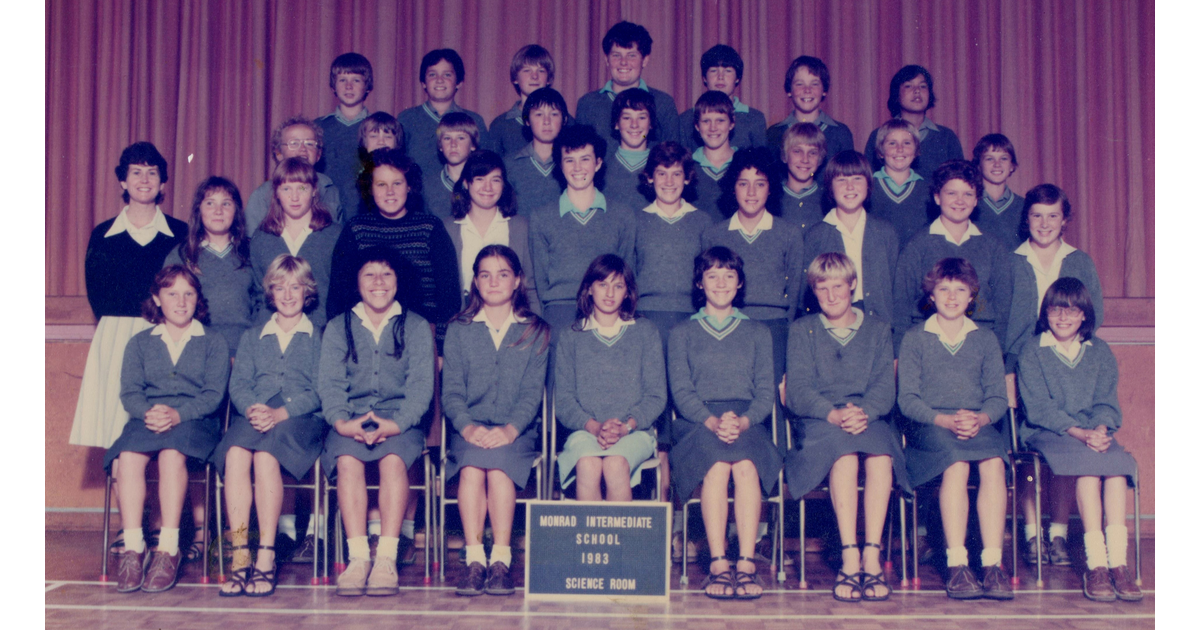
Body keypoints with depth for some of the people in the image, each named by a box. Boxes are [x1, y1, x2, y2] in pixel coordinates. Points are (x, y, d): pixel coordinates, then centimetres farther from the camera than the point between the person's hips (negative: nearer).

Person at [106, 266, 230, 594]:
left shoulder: (213, 343, 16)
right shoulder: (139, 343, 22)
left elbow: (213, 395, 2)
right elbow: (129, 392, 8)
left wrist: (178, 414, -17)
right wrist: (147, 412, -15)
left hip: (194, 422, -2)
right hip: (146, 420, 2)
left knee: (172, 453, -37)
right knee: (129, 456, -33)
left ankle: (168, 550, -37)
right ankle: (132, 548, -34)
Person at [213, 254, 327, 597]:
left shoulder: (320, 338, 17)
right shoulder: (252, 337, 28)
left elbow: (320, 391, 3)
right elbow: (238, 385, 13)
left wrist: (281, 413, -15)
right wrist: (252, 409, -11)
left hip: (302, 419, -2)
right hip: (253, 417, 3)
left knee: (265, 456, -36)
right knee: (235, 453, -33)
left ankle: (266, 559, -35)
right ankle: (240, 557, -36)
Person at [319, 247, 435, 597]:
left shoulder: (416, 327, 13)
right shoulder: (338, 327, 17)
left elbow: (421, 385, 1)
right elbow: (329, 383, 5)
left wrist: (396, 423, -17)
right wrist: (341, 421, -16)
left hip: (400, 421, -1)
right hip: (350, 422, 1)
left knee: (393, 459, -33)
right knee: (347, 460, -32)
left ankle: (386, 558, -36)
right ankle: (358, 558, -35)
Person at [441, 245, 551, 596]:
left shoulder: (536, 332, 13)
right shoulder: (459, 330, 16)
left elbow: (532, 392, 2)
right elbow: (451, 391, 6)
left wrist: (510, 429, -17)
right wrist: (468, 426, -15)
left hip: (516, 432, -1)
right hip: (469, 430, 1)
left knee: (500, 462, -33)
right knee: (471, 465, -32)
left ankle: (501, 561, -33)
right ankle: (474, 560, -32)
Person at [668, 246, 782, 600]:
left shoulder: (757, 333, 22)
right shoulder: (682, 333, 18)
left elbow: (766, 391, 10)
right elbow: (681, 391, 4)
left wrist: (742, 421, -13)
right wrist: (713, 421, -16)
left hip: (748, 422, 1)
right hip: (697, 424, -1)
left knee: (746, 465, -34)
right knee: (717, 465, -35)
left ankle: (746, 564, -38)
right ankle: (718, 564, -38)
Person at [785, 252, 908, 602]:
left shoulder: (878, 328, 19)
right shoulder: (802, 330, 16)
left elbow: (885, 387, 6)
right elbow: (798, 391, 2)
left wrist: (864, 412, -17)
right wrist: (834, 414, -18)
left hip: (870, 419, 1)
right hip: (818, 422, -1)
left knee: (881, 454, -34)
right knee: (844, 453, -36)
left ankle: (872, 555, -35)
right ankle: (850, 557, -38)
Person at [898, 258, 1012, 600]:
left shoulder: (986, 339, 20)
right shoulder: (914, 338, 13)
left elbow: (998, 396, 11)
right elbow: (908, 399, 3)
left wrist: (981, 418, -13)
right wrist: (945, 419, -15)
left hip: (980, 425, 2)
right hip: (930, 426, -2)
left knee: (993, 464, -33)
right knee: (956, 464, -35)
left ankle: (992, 563, -34)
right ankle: (956, 565, -34)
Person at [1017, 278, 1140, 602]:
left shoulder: (1100, 351, 16)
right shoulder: (1032, 352, 5)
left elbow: (1106, 402, 8)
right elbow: (1038, 407, -6)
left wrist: (1101, 429, -15)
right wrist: (1078, 432, -20)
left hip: (1094, 432, 3)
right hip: (1046, 433, -3)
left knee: (1117, 460, -31)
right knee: (1088, 459, -34)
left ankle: (1118, 561, -35)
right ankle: (1096, 563, -36)